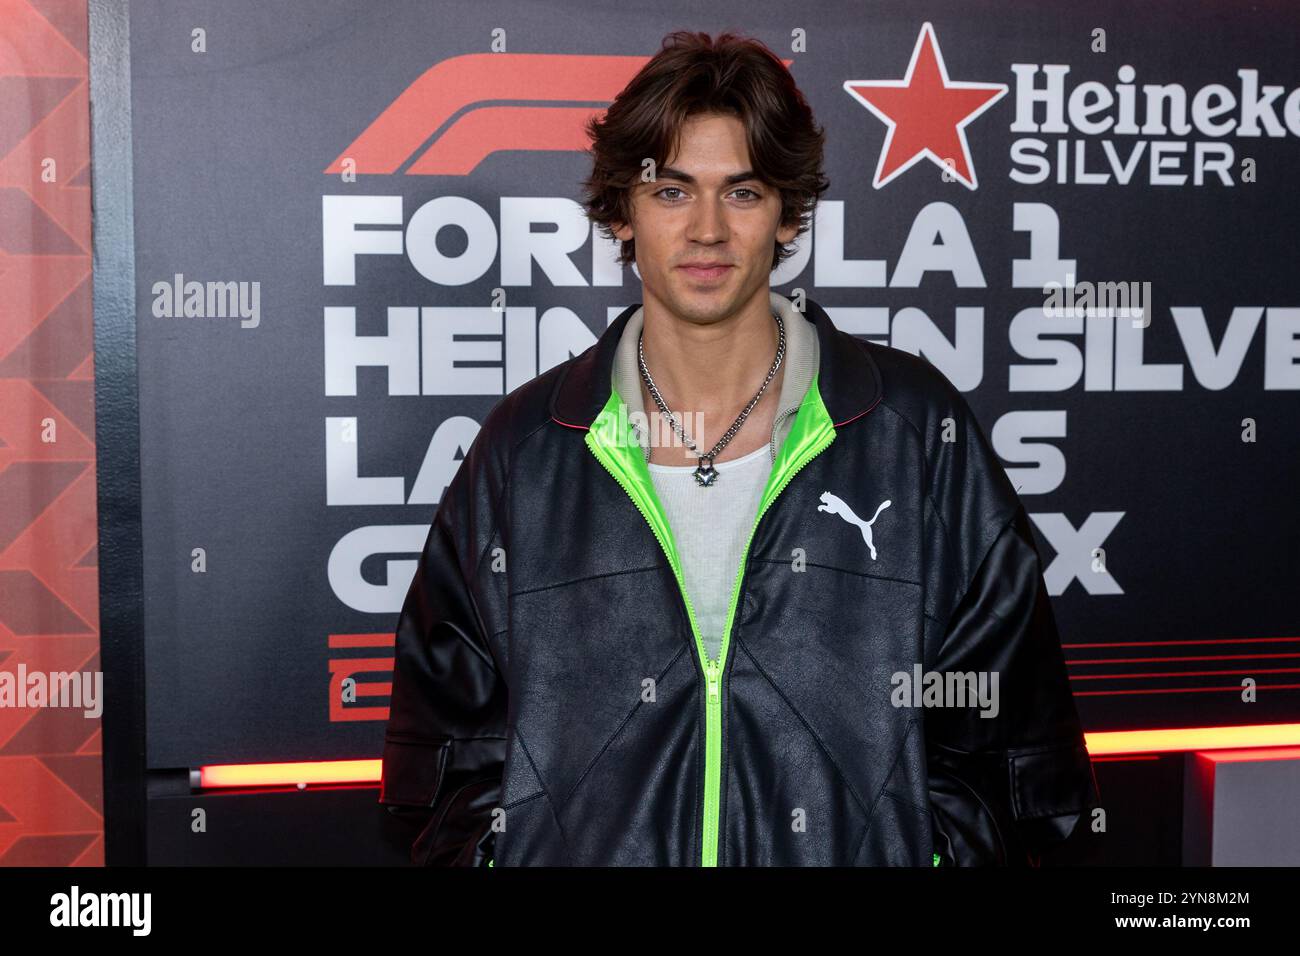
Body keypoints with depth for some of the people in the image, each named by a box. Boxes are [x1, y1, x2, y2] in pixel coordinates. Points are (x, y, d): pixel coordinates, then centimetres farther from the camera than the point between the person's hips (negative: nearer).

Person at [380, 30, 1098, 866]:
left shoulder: (918, 430, 0)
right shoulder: (522, 447, 3)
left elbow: (998, 738, 4)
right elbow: (451, 739, 7)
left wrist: (945, 845, -8)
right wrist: (477, 847, -6)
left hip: (858, 850, 2)